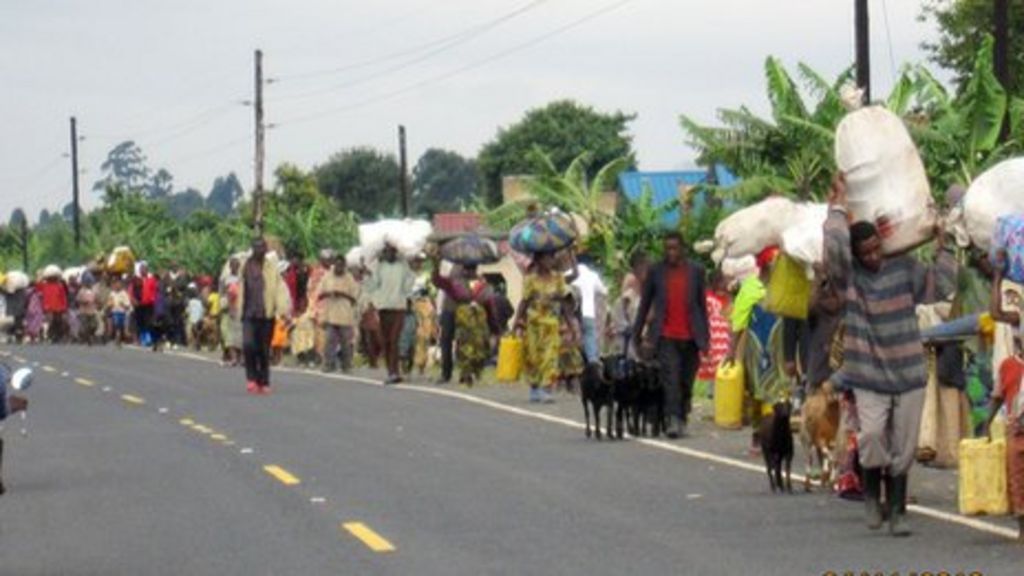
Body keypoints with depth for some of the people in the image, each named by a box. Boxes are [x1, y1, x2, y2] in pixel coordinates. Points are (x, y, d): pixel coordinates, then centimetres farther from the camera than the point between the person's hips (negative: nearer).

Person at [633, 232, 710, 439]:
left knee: (686, 381, 6)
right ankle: (674, 420, -19)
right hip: (666, 336, -2)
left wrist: (705, 336, 5)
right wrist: (637, 334, 7)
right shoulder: (656, 272, 5)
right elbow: (645, 304, 9)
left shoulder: (696, 271, 7)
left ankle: (682, 420, 16)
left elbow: (702, 304, 9)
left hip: (690, 336, 2)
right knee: (670, 378, -13)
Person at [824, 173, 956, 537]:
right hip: (868, 377, -2)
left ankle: (896, 510, 15)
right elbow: (834, 246, -23)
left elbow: (943, 286, -1)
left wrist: (941, 248, -8)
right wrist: (838, 204, -15)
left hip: (908, 375, 2)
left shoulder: (904, 269, 2)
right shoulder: (848, 275, -5)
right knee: (872, 433, -21)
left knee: (903, 448, 4)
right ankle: (872, 492, 5)